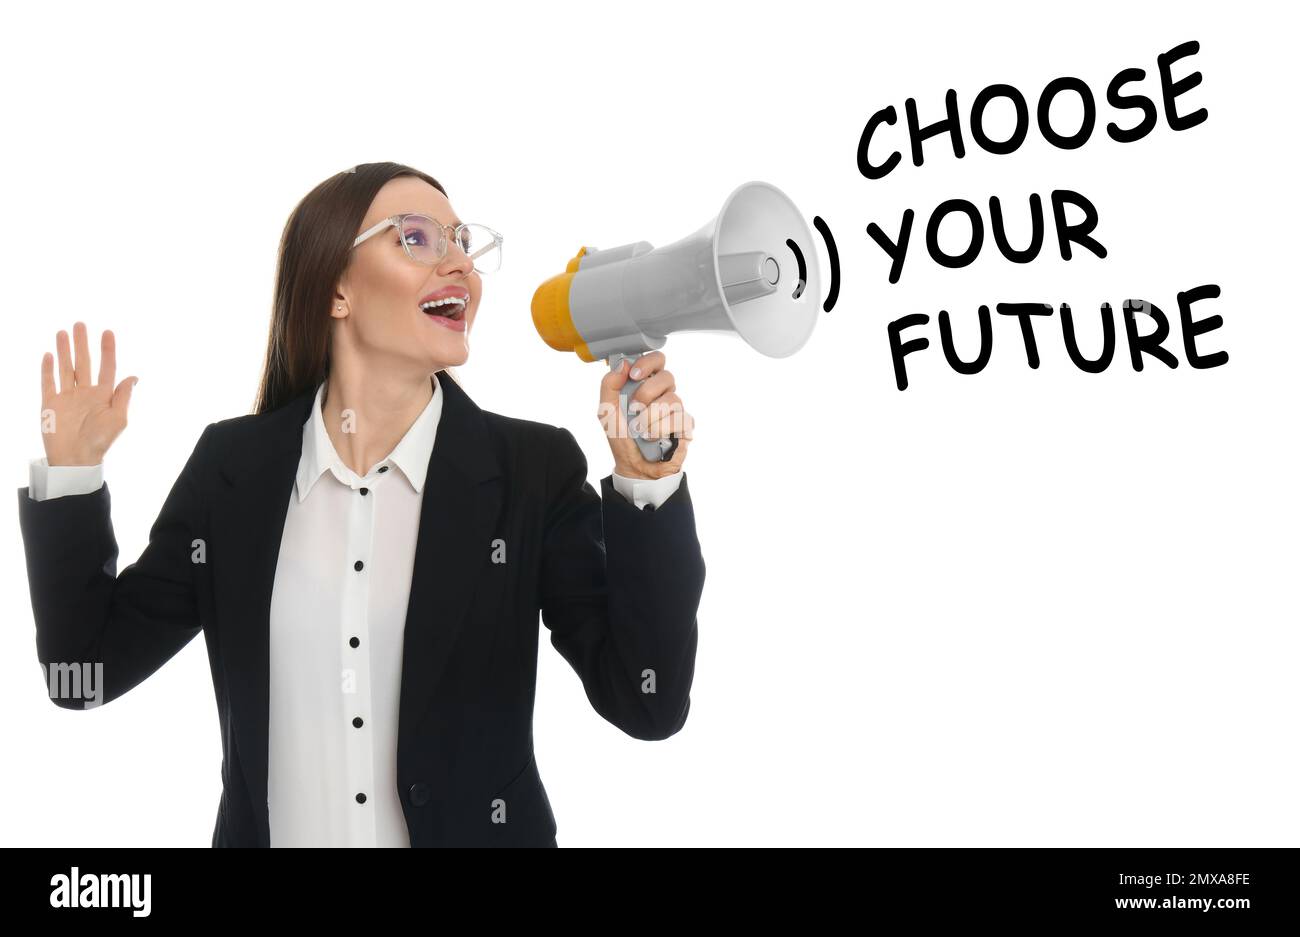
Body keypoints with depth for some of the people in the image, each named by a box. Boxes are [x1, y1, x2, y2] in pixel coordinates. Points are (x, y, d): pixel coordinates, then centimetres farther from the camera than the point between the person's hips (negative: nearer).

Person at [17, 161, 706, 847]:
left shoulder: (536, 469, -11)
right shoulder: (233, 463, -5)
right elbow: (86, 674, -1)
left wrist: (647, 482, -25)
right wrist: (70, 477, -11)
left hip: (472, 829, -1)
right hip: (270, 828, 2)